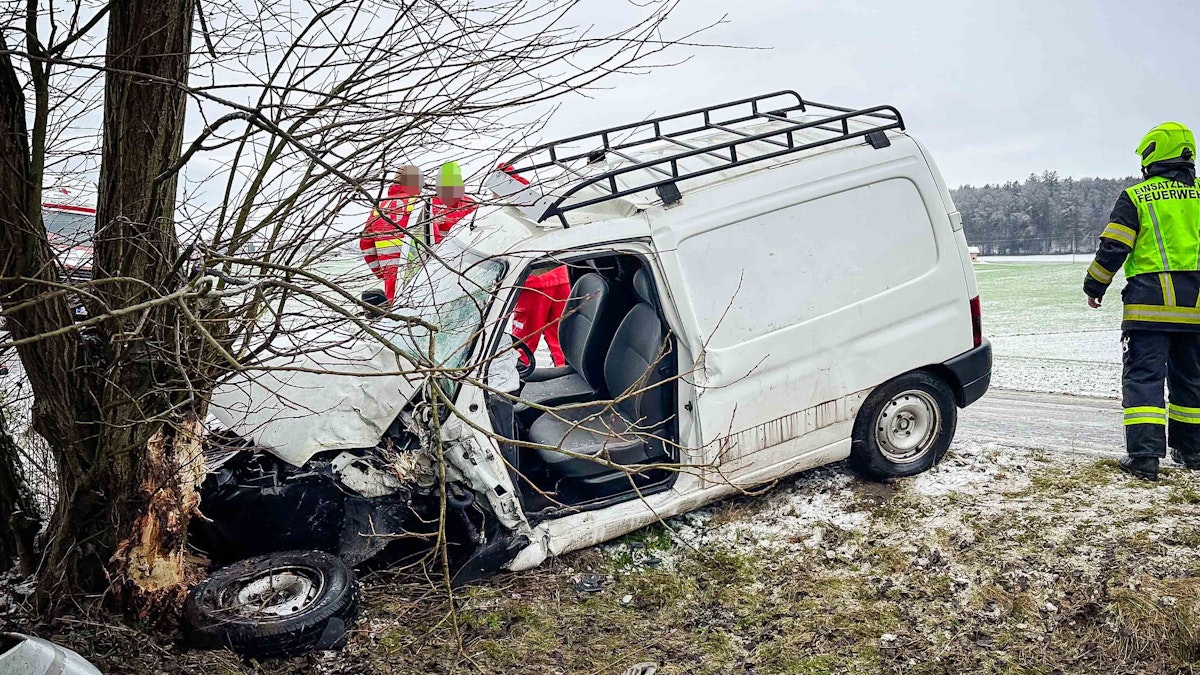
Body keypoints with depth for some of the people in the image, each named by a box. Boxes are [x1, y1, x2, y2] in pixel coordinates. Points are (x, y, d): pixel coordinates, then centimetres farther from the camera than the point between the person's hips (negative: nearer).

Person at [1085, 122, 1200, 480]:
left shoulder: (1135, 198, -4)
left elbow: (1113, 248, -7)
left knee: (1143, 375, -4)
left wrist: (1095, 285, 5)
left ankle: (1144, 453, -13)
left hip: (1150, 303, -5)